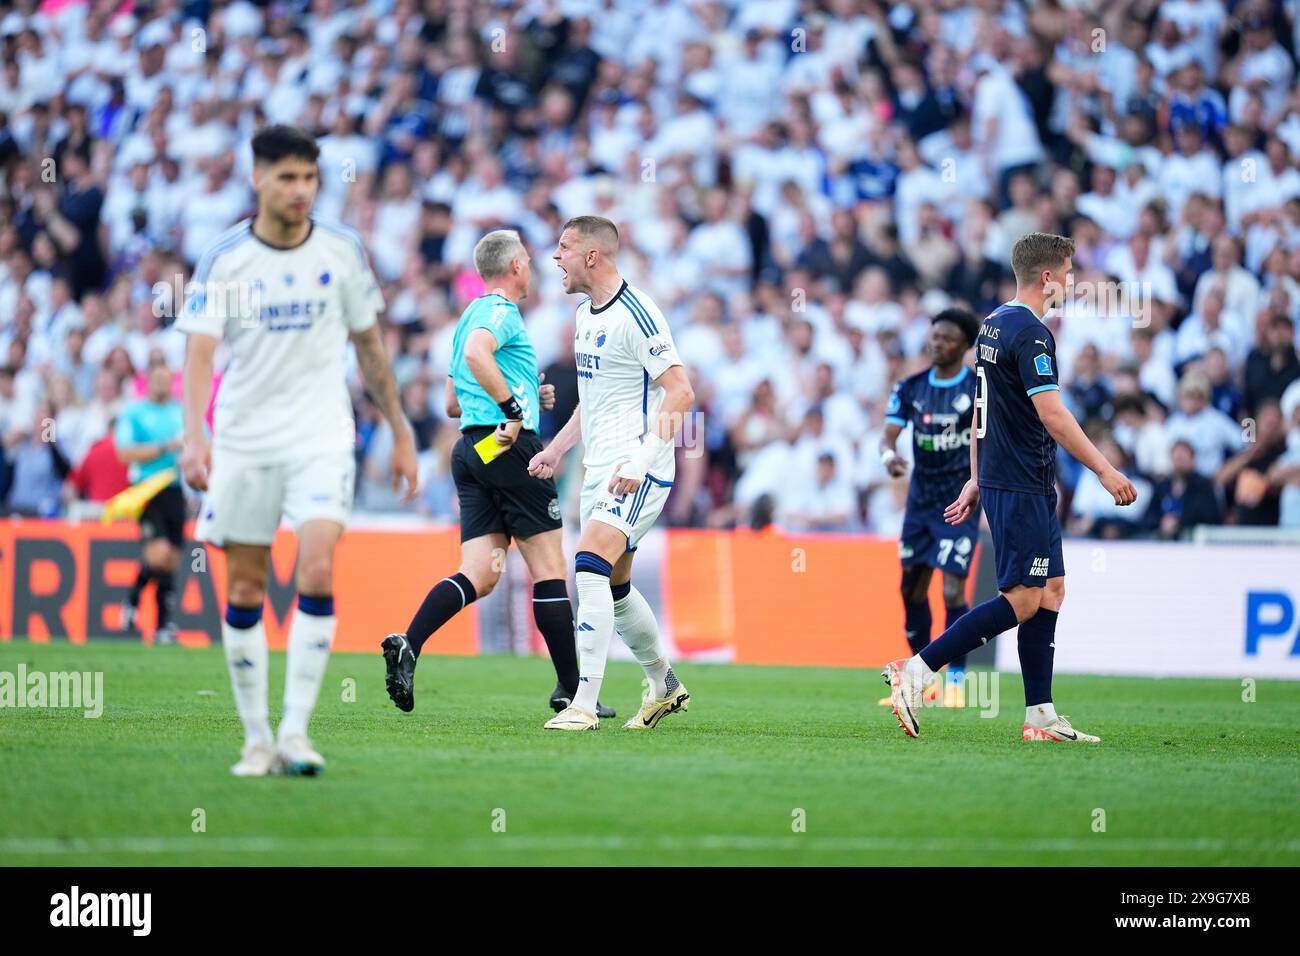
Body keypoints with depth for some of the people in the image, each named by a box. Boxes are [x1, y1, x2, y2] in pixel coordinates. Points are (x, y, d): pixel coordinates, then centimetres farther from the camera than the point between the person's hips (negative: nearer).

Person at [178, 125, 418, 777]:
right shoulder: (223, 260, -5)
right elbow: (200, 351, -15)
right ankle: (256, 738, 15)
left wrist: (400, 432, 13)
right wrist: (194, 436, -31)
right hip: (243, 442, 0)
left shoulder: (342, 252, 1)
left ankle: (295, 730, -15)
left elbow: (368, 345, 12)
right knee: (244, 593, 3)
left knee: (317, 571, -18)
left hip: (322, 437, 0)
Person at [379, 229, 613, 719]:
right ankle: (570, 688, 1)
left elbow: (452, 403, 29)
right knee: (549, 566, -2)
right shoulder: (501, 312, -7)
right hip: (510, 447, -9)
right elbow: (475, 353, -30)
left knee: (481, 573, -1)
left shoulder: (471, 315, 23)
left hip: (471, 451, 9)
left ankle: (407, 646, -20)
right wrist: (514, 408, -26)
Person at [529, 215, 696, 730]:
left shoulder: (634, 314, -15)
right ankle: (665, 686, 33)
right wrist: (556, 448, 18)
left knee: (590, 565, -22)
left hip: (637, 470, -10)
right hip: (600, 469, 10)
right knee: (615, 587, 14)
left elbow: (680, 391, -19)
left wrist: (642, 461, -27)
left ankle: (584, 706, -25)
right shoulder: (585, 315, 14)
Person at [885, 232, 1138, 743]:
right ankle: (916, 671, -9)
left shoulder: (994, 324, 15)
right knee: (1022, 600, -9)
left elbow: (981, 408, 20)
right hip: (1021, 488, -10)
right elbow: (1052, 415, -22)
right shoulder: (1029, 333, -16)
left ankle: (1041, 717, 8)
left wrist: (977, 479, 24)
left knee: (1051, 590, 10)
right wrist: (1104, 470, -19)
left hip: (1006, 481, 10)